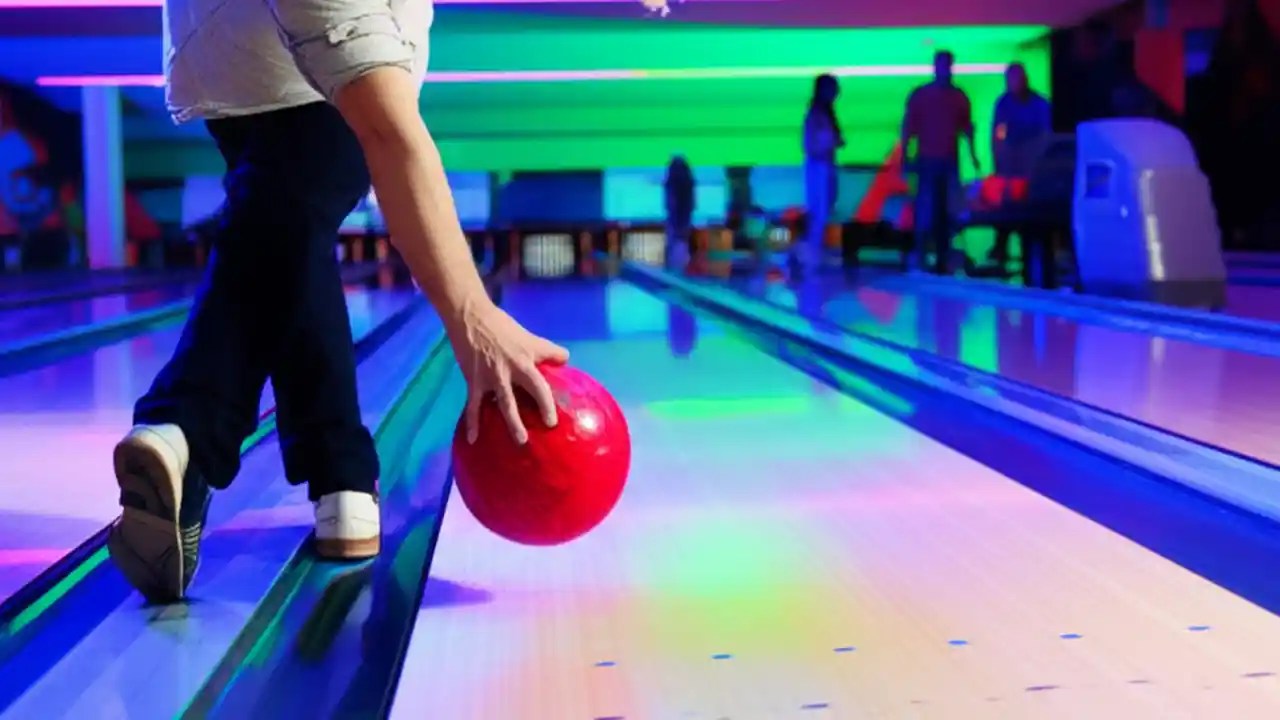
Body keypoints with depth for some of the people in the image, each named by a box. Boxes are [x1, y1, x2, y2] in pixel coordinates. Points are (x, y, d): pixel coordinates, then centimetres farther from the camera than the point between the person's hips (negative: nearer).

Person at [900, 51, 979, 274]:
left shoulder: (959, 97, 9)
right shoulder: (920, 95, 4)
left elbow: (967, 127, 10)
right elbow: (908, 126, 3)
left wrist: (972, 154, 2)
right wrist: (905, 153, -4)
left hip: (950, 161, 2)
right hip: (927, 160, -2)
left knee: (946, 209, 2)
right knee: (925, 206, -9)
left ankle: (943, 256, 5)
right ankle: (918, 253, -7)